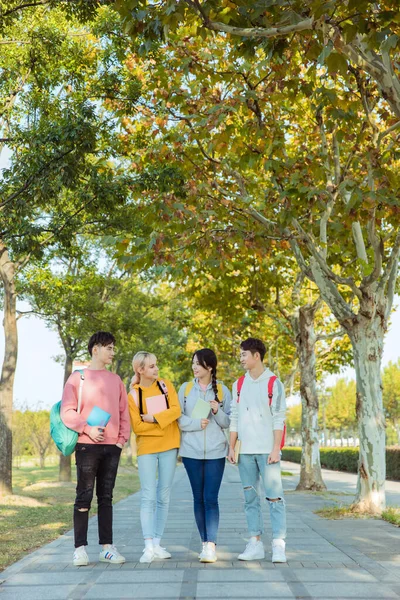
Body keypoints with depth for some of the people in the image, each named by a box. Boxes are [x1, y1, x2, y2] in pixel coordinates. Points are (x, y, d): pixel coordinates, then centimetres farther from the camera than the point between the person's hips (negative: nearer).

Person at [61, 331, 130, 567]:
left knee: (106, 497, 9)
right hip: (87, 446, -4)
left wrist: (123, 437, 1)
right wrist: (88, 430, -15)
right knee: (84, 497, -1)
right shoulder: (77, 377, 0)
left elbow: (124, 412, 13)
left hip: (112, 446, 4)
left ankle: (107, 547, 13)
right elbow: (67, 412, -6)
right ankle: (80, 548, 5)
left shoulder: (116, 379, 13)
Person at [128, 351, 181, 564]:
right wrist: (163, 422, -11)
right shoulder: (133, 395, -3)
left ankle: (157, 544, 14)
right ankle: (148, 546, -8)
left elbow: (176, 410, -7)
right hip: (146, 449, -3)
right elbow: (137, 426, -9)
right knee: (148, 497, -8)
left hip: (169, 447, 3)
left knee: (163, 497, 6)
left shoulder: (165, 385, 4)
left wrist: (154, 418, -15)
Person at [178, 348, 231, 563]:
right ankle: (205, 542, 16)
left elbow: (228, 422, 5)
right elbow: (178, 418, 1)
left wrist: (217, 412, -14)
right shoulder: (185, 388, 6)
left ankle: (211, 545, -9)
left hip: (215, 451, -2)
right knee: (198, 498, 7)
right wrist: (196, 423, -15)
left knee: (211, 498, -8)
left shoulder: (222, 390, 3)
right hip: (191, 451, 2)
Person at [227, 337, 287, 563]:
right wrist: (231, 447, 7)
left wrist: (276, 448, -12)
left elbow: (279, 419, -6)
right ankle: (255, 544, 15)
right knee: (250, 498, 8)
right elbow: (235, 418, 12)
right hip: (246, 451, 5)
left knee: (274, 497, -6)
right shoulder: (239, 385, 12)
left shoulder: (274, 383, -2)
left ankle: (278, 545, -1)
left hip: (267, 450, -5)